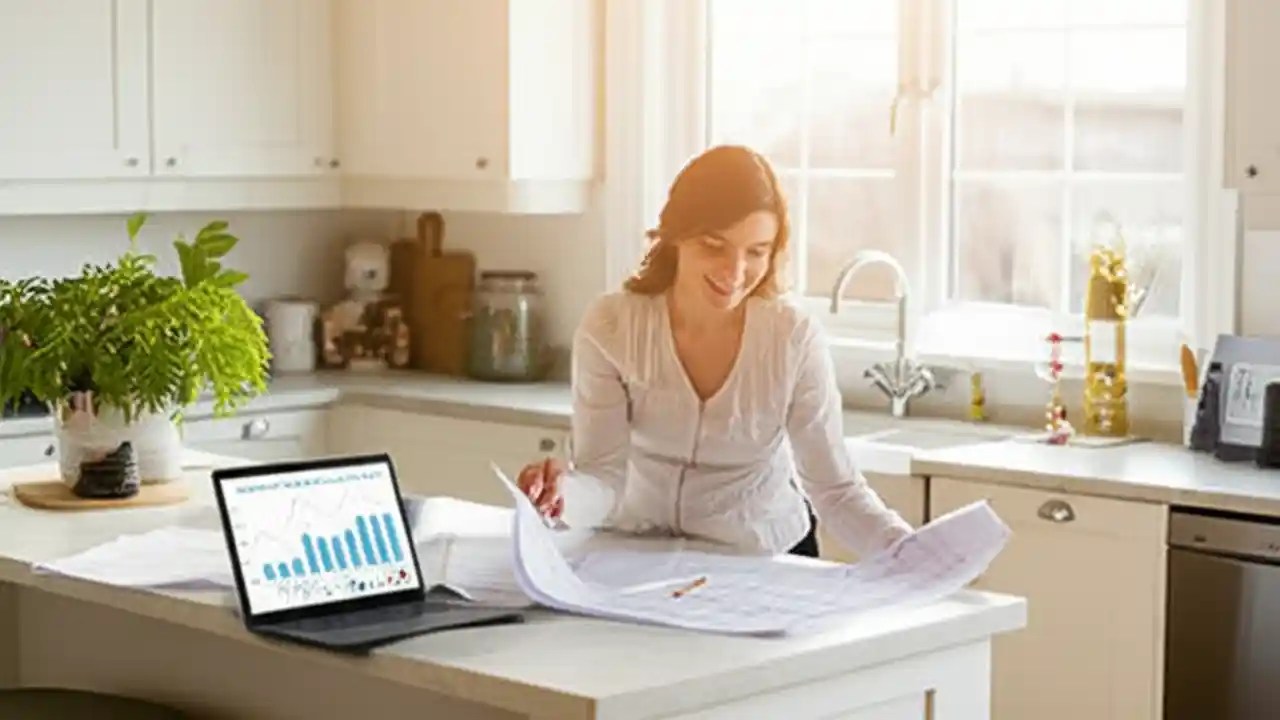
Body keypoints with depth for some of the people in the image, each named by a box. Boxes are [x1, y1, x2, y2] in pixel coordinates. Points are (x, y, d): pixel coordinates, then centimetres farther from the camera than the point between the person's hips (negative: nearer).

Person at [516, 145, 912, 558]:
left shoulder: (795, 339, -15)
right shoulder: (609, 328, -14)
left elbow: (837, 488, -13)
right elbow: (605, 479, -16)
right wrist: (565, 490, -38)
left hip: (766, 561, -1)